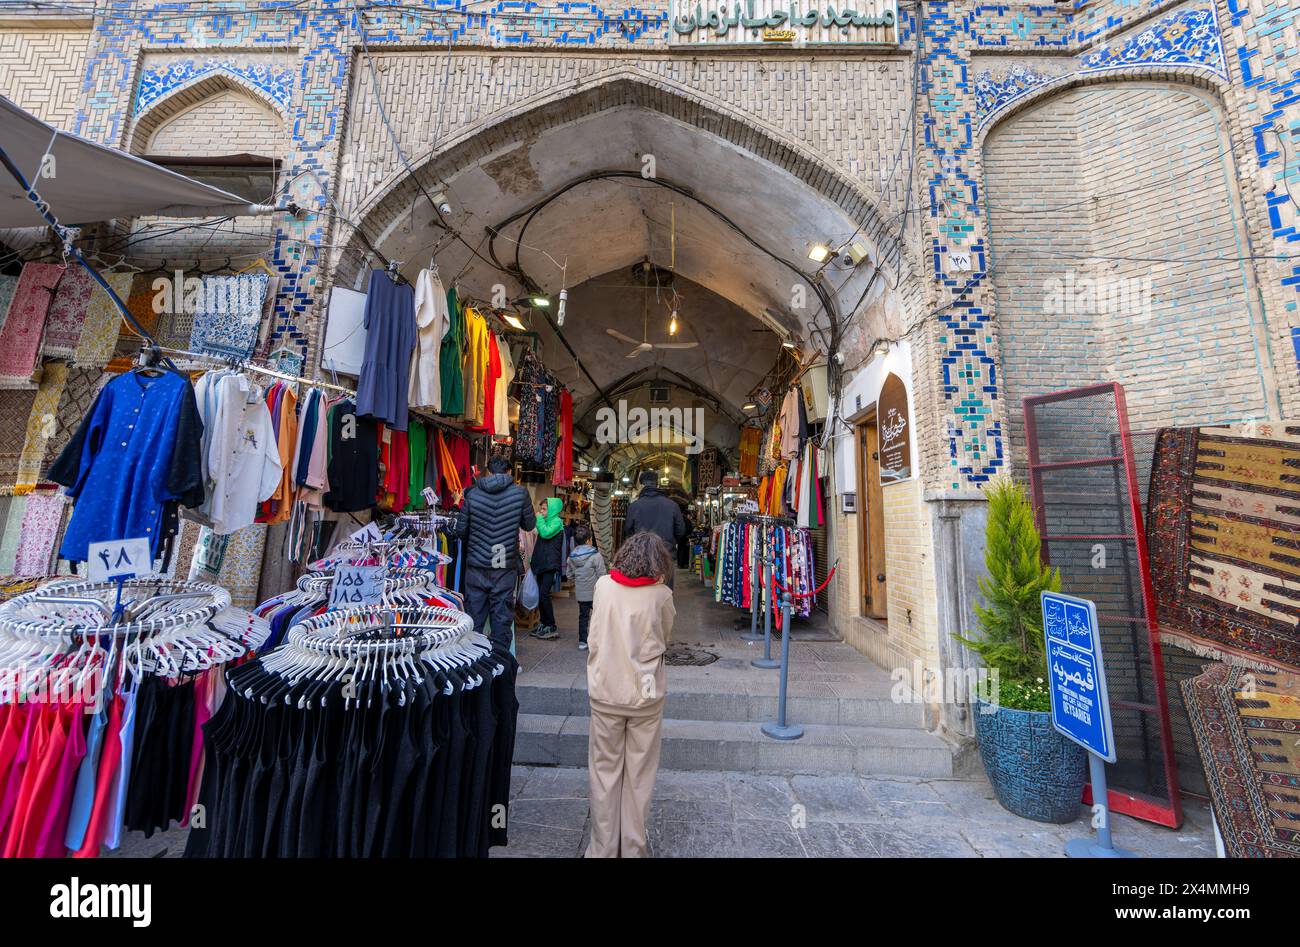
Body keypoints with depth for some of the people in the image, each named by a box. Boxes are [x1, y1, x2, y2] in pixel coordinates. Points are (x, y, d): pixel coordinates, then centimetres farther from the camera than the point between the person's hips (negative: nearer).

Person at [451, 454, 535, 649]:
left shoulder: (472, 494, -2)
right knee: (502, 617, 9)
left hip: (476, 565, 2)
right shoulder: (520, 493, -7)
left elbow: (460, 530, 3)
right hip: (505, 567, -1)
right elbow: (530, 525, 4)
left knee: (473, 618, 13)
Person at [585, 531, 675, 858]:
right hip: (645, 695, -1)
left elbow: (593, 638, 2)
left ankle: (603, 849, 30)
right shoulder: (661, 595, -14)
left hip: (605, 692, 1)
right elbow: (665, 639, 1)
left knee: (605, 772, 17)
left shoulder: (603, 585, -9)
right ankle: (633, 849, 31)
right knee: (639, 776, 17)